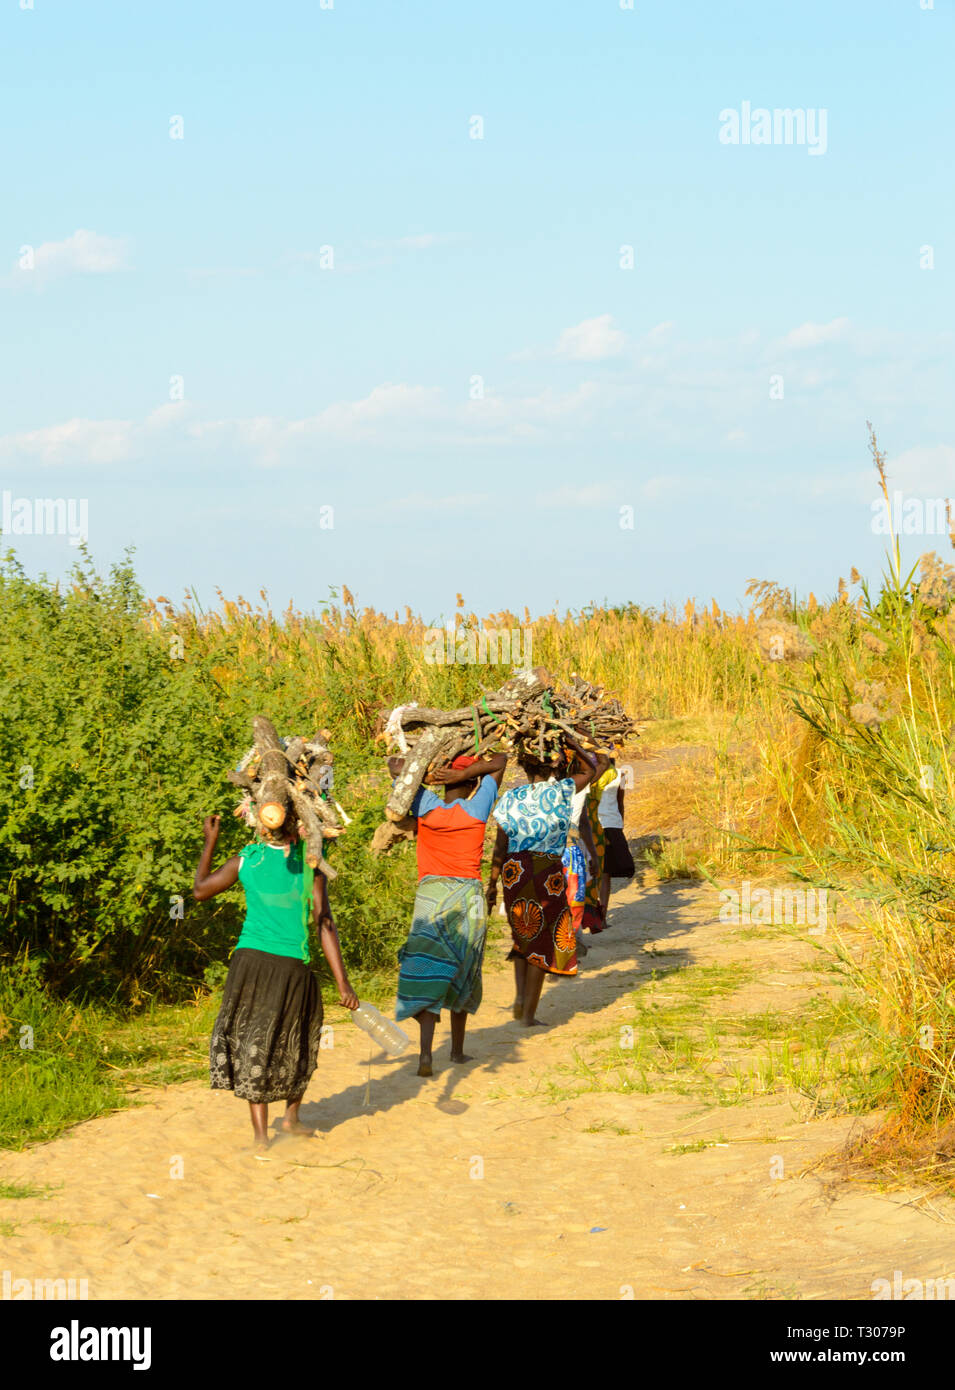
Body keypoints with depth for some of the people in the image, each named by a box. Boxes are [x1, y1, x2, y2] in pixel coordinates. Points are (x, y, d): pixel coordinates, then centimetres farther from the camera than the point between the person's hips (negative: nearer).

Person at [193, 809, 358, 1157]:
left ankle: (261, 1137, 3)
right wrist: (342, 983, -8)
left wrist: (210, 842, 26)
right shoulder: (310, 867, -4)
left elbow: (200, 891, 15)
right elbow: (325, 924, -9)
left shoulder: (245, 860, 1)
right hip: (293, 968, -1)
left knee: (254, 1048, 8)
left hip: (250, 960, 1)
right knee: (298, 1044, 22)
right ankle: (292, 1116, 35)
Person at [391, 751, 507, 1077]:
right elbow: (501, 760, 4)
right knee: (461, 975, 15)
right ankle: (457, 1049, 26)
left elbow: (395, 765, 9)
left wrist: (429, 774, 2)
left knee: (427, 974, -5)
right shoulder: (475, 810, -3)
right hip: (467, 894, 0)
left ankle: (426, 1053, -20)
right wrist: (465, 772, -7)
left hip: (430, 892, 0)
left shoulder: (426, 808, -1)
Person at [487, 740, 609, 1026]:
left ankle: (520, 995, 6)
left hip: (514, 872, 3)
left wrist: (492, 883, 8)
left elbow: (500, 846, 2)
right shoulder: (561, 791, -5)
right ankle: (529, 1014, 7)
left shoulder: (511, 799, 1)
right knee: (541, 942, 7)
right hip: (548, 873, -3)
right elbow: (592, 769, 12)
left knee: (522, 935, 23)